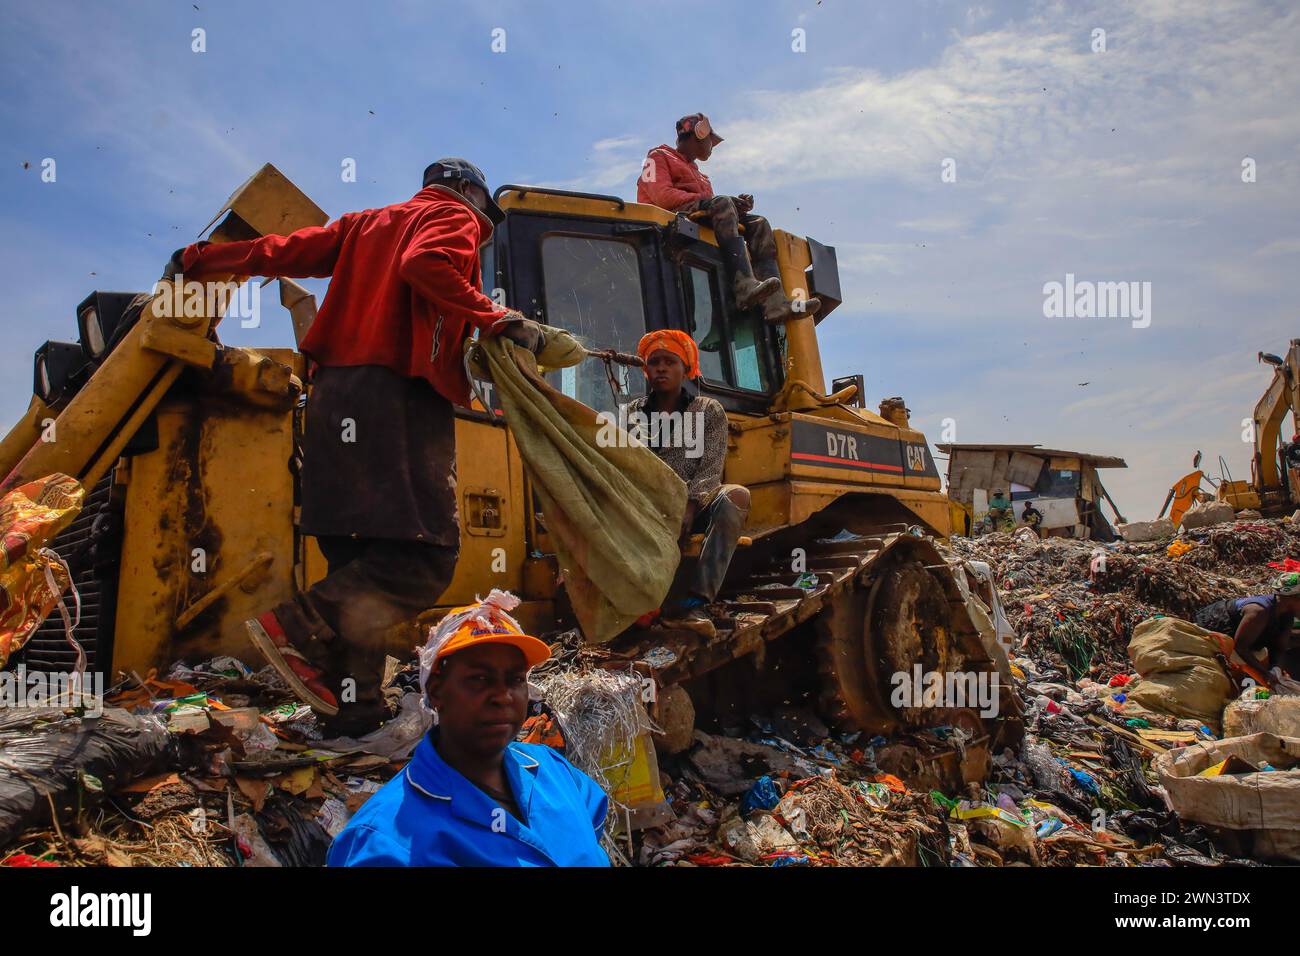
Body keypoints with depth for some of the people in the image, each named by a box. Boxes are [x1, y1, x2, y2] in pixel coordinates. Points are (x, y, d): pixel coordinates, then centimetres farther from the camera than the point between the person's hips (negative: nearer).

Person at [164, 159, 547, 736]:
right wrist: (497, 320, -13)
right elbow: (426, 266, -13)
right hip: (397, 394, -8)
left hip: (336, 391, 8)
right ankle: (298, 625, -23)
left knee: (361, 556, 8)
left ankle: (351, 704, 8)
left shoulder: (367, 223, 29)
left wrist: (201, 258, 30)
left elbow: (286, 251, 23)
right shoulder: (454, 218, 9)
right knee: (426, 557, -13)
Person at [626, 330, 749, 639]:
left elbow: (710, 468, -6)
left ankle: (694, 602, -42)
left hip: (693, 505, -1)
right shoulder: (633, 412, 13)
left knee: (736, 495, -33)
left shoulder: (709, 411, 7)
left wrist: (689, 506, -24)